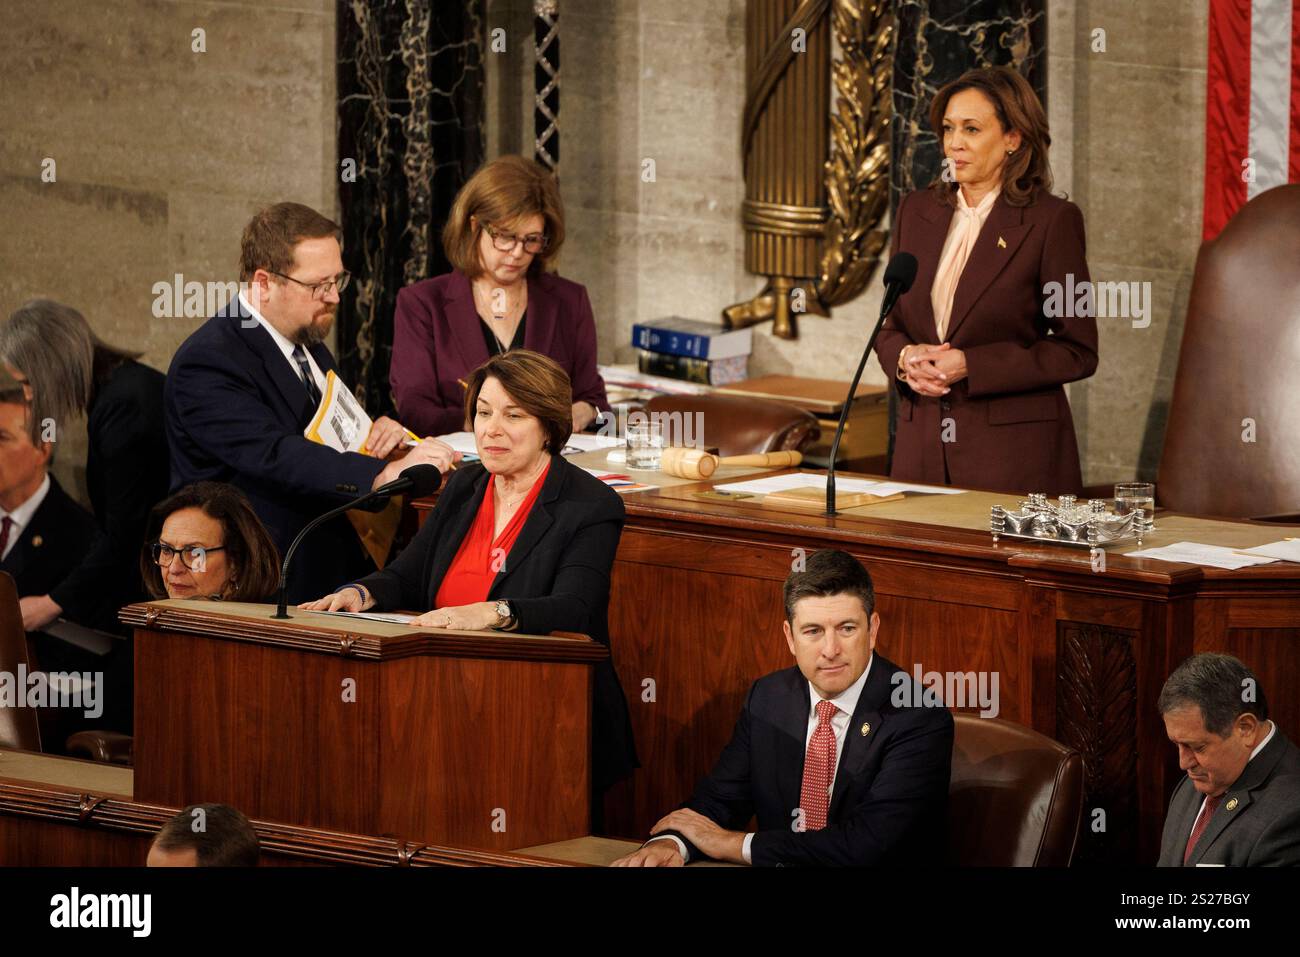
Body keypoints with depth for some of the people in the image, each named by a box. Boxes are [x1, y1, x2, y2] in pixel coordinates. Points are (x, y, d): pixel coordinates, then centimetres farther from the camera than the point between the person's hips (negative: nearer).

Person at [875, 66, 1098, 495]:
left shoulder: (1052, 220, -7)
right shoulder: (917, 211, 10)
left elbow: (1078, 351, -7)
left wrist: (970, 366, -15)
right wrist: (905, 358, -7)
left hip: (1014, 448, -5)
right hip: (922, 442, 5)